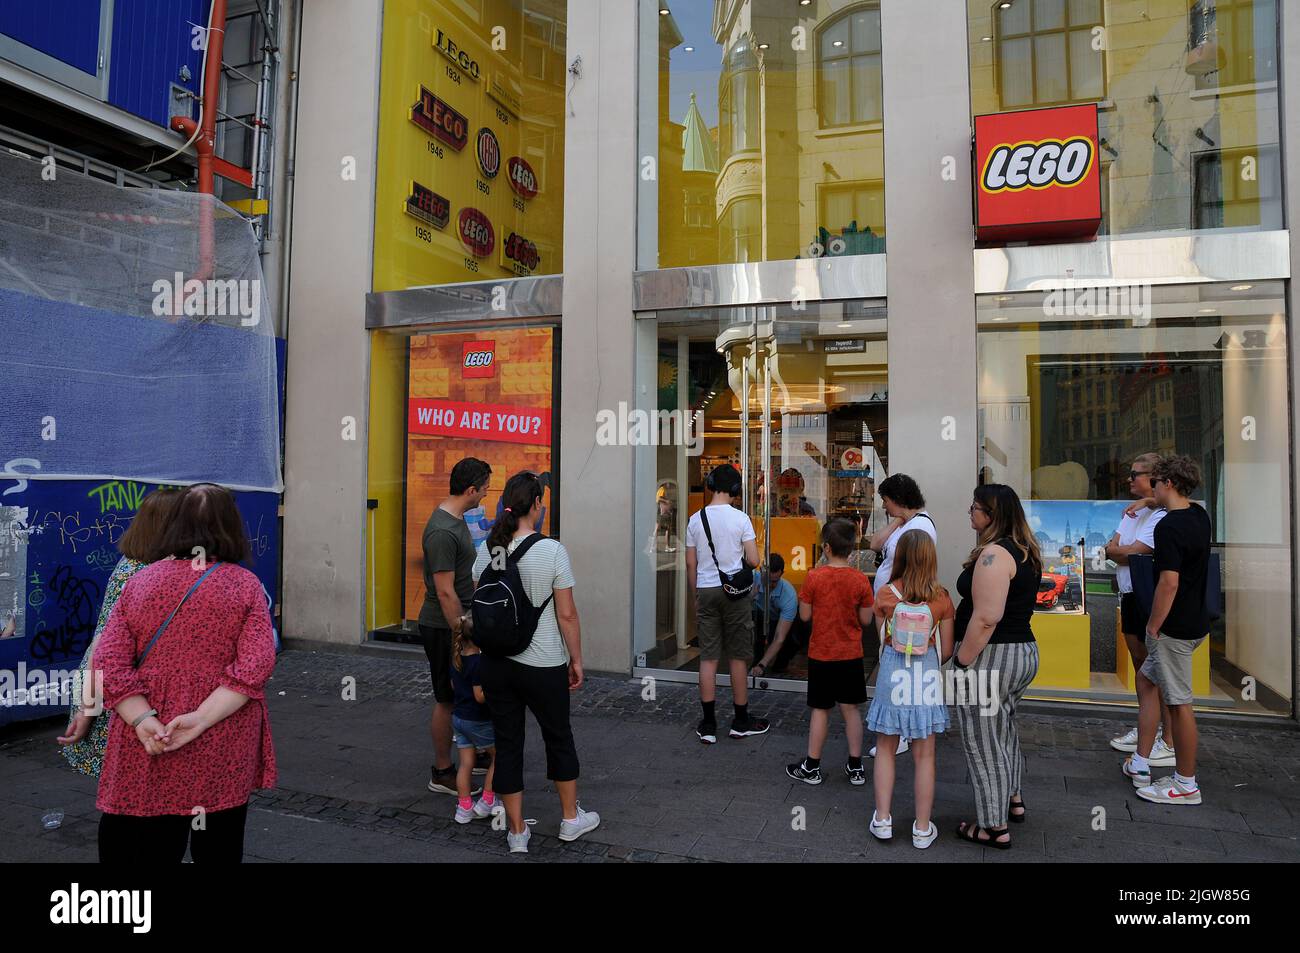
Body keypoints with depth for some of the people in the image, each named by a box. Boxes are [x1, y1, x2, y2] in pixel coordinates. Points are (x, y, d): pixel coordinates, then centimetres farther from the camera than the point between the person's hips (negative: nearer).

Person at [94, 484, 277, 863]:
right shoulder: (245, 585, -4)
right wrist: (202, 719, -17)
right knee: (219, 848, 15)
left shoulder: (140, 581, 3)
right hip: (225, 751, -1)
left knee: (147, 848, 13)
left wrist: (143, 721, -12)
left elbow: (109, 663, -5)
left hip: (148, 747, 2)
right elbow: (255, 666, -15)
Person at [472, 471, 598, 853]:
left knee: (507, 744, 13)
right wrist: (576, 660, -2)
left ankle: (517, 832, 24)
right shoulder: (552, 551, -15)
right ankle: (571, 818, 33)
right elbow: (567, 614, -13)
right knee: (559, 738, 16)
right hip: (543, 665, -4)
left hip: (496, 662, 4)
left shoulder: (486, 549, -1)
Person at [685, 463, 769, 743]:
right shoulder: (740, 518, -7)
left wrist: (696, 600, 14)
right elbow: (754, 560, -9)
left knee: (708, 657, 6)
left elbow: (691, 564, 4)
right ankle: (741, 722, 18)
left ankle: (708, 724, 9)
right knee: (738, 657, 8)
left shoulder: (695, 520, 1)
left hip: (705, 591, 2)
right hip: (734, 592, -2)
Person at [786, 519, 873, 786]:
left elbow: (805, 615, -7)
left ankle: (812, 767, 17)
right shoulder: (860, 580, -8)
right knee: (851, 708, 12)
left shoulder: (814, 577, -15)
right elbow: (865, 619, -2)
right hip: (851, 654, 2)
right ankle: (856, 767, 20)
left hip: (821, 655, -2)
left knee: (820, 709, 8)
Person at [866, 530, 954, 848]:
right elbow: (946, 650, -1)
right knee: (924, 756, 10)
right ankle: (922, 829, 19)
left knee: (886, 750, 14)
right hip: (927, 679, 1)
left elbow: (881, 638, 0)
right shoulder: (942, 598, -6)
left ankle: (882, 820, 20)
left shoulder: (885, 594, -7)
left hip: (892, 677, 0)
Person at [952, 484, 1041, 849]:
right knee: (1004, 729, 27)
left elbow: (986, 618, -27)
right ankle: (1012, 800, 44)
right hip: (1023, 651, 10)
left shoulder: (994, 554, -22)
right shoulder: (1025, 551, 9)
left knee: (984, 743, 4)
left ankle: (994, 827, 16)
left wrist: (963, 660, -18)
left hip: (989, 656, -10)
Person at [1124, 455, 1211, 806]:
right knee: (1147, 680, 19)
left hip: (1175, 628, -10)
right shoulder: (1200, 516, 7)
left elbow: (1169, 582, -26)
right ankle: (1140, 764, 24)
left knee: (1179, 703, 0)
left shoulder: (1169, 527, -22)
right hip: (1195, 621, 10)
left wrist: (1153, 627, -17)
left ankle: (1186, 784, 13)